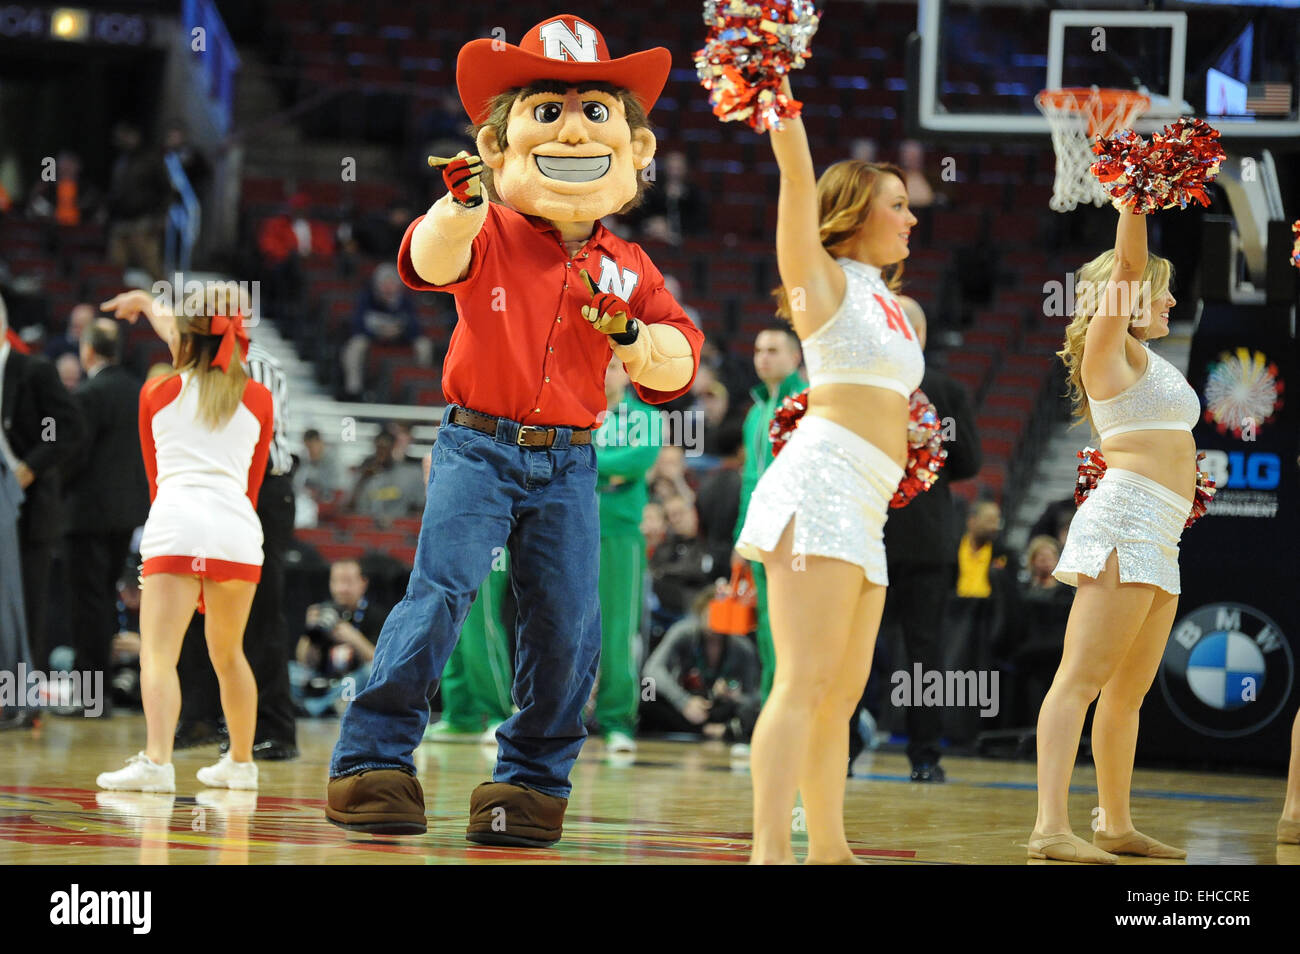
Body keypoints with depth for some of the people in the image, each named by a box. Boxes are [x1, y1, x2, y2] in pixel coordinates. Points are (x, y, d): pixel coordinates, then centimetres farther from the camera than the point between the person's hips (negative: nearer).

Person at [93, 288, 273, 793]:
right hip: (239, 529, 3)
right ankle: (241, 762, 29)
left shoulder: (157, 393, 15)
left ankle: (157, 761, -28)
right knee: (228, 653, 18)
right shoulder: (259, 400, 19)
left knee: (158, 653, -11)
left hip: (176, 527, -3)